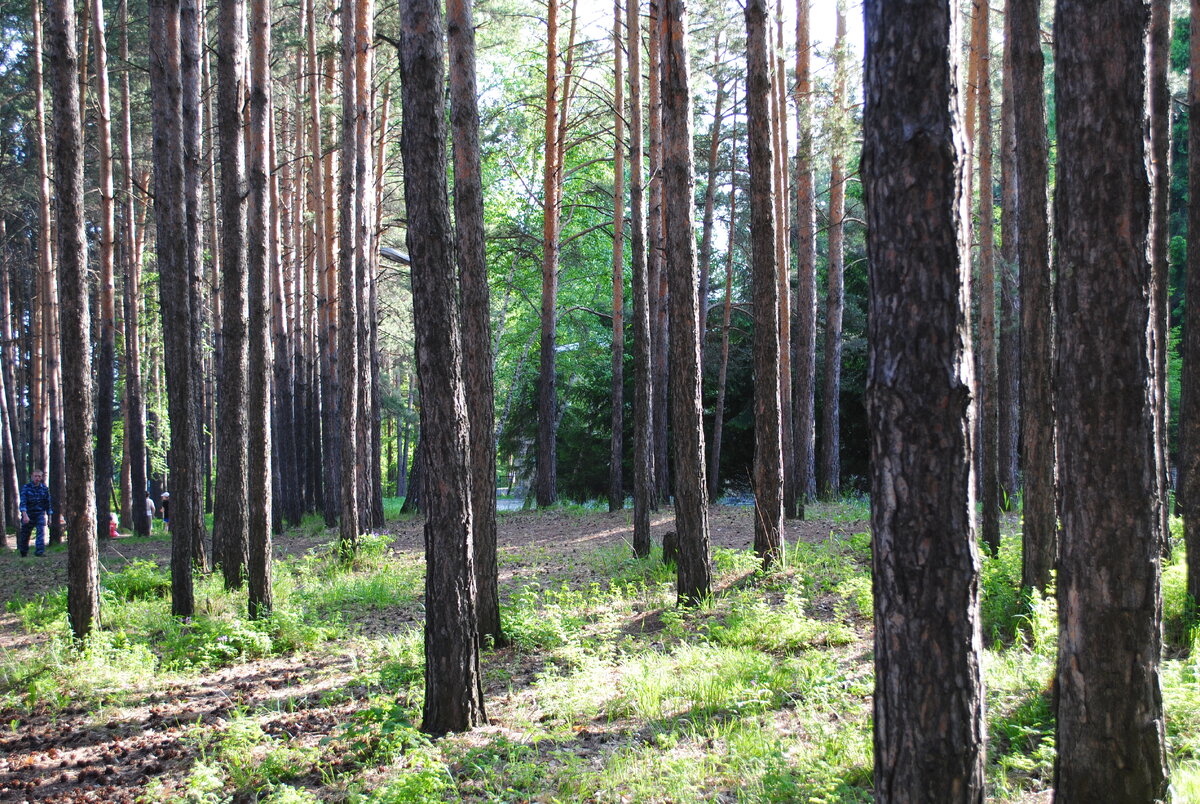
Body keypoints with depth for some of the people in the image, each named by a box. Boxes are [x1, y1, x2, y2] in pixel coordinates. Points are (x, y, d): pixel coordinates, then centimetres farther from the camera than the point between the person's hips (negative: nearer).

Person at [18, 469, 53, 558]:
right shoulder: (26, 487, -7)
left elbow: (48, 503, 9)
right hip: (28, 514, -1)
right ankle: (23, 553, 27)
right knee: (25, 534, 7)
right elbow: (23, 502, -17)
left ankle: (40, 551, -21)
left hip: (40, 514, 1)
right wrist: (25, 515, -29)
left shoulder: (44, 488, 1)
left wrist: (49, 516, 8)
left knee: (41, 531, -19)